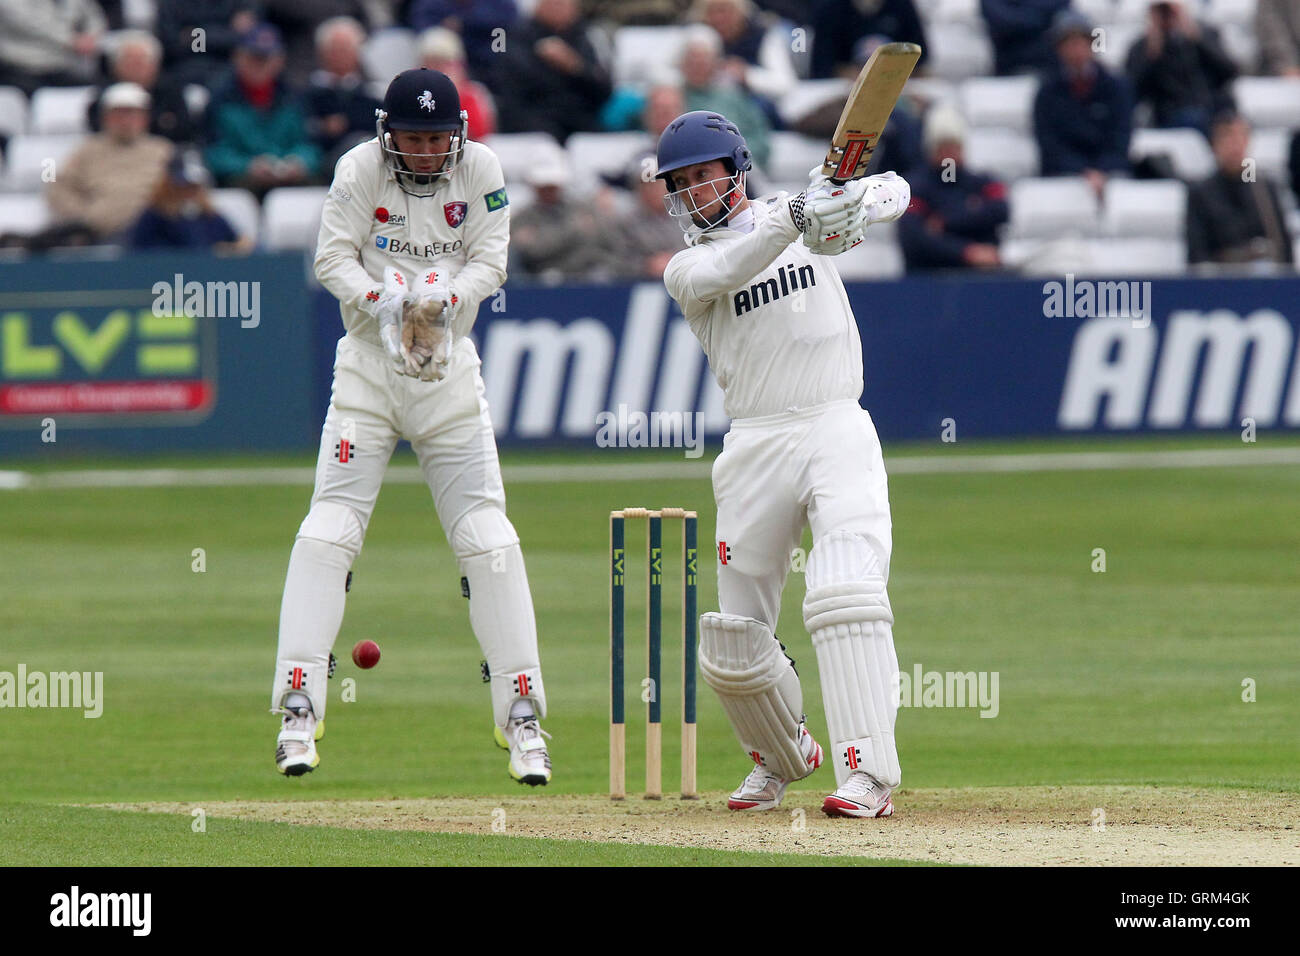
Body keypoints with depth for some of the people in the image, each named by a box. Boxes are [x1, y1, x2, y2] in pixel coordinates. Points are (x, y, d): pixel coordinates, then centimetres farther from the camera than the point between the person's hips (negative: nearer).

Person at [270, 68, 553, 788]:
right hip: (368, 367, -1)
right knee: (330, 528, -10)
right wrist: (386, 304, -28)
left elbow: (490, 262, -5)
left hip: (449, 371, 1)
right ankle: (299, 710, -8)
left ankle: (521, 715, 2)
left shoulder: (479, 169, -3)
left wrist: (443, 300, -25)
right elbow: (334, 259, -10)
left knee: (487, 538, -3)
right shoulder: (360, 170, -6)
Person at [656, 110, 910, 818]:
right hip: (755, 445, 2)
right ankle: (782, 754, 31)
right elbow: (729, 269, -15)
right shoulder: (687, 268, 7)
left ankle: (867, 772, -27)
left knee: (845, 595, -22)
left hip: (839, 432, -2)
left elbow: (893, 191, 4)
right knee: (732, 638, 3)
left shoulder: (796, 214, 13)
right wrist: (795, 219, -32)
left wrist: (858, 207, -20)